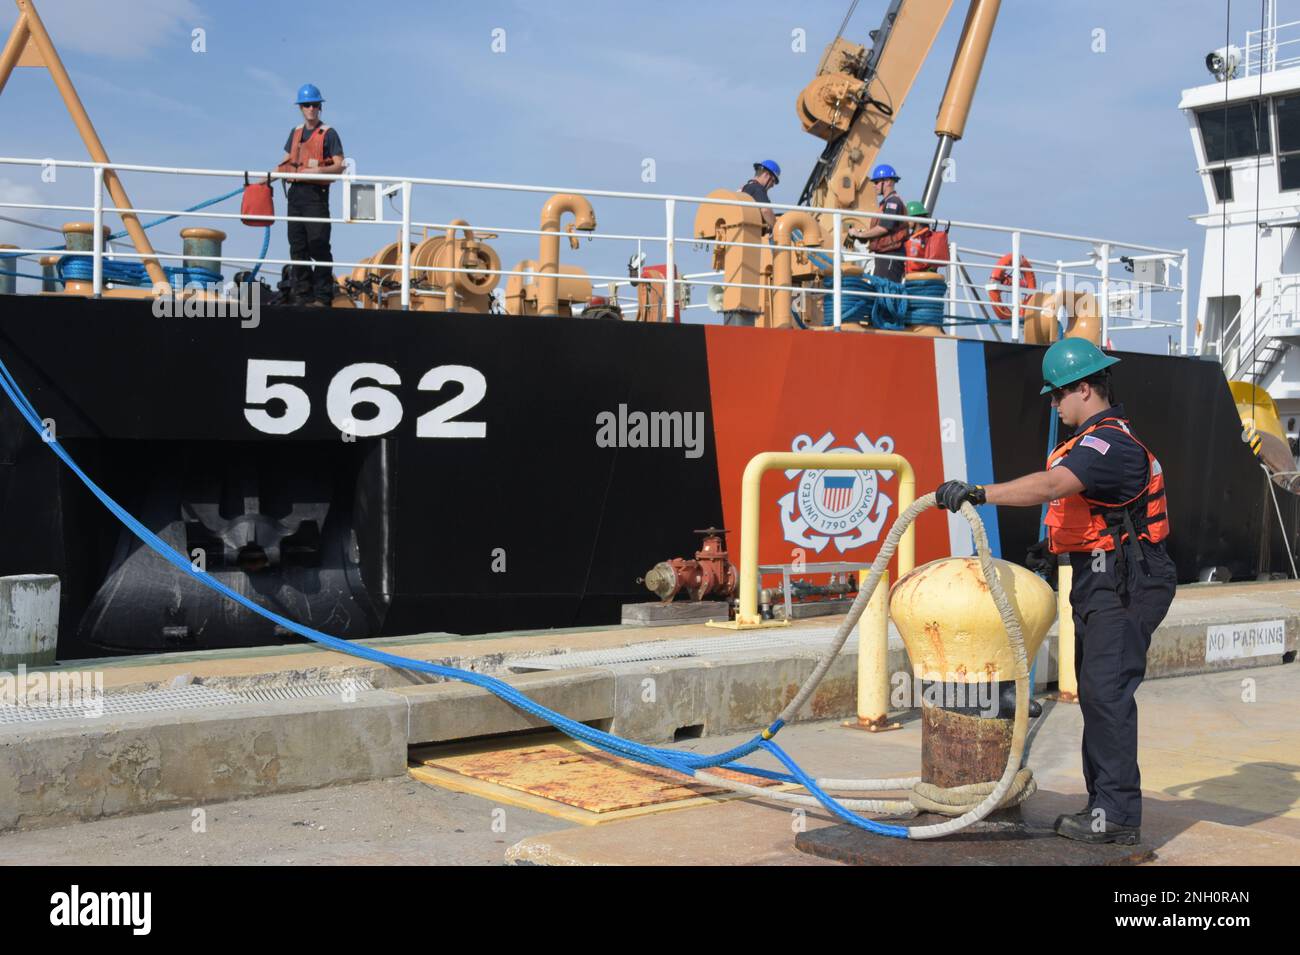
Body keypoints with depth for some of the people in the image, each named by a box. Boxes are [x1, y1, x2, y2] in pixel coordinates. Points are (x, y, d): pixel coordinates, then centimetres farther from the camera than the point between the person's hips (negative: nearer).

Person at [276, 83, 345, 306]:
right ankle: (302, 295, 9)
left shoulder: (328, 134, 0)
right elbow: (285, 163, 24)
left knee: (318, 245, -10)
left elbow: (339, 166, -6)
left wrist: (320, 170, -22)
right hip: (295, 192, 6)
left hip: (316, 193, -6)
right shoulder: (296, 133, 18)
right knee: (297, 246, 5)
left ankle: (322, 297, -9)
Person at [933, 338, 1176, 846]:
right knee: (1096, 692, 13)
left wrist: (980, 493, -38)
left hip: (1123, 585, -11)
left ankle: (1118, 814, -9)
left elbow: (1050, 486, -34)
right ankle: (1105, 804, 20)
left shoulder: (1110, 443, -18)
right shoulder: (1096, 438, 18)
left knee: (1108, 692, -12)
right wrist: (1056, 545, 20)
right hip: (1099, 580, 11)